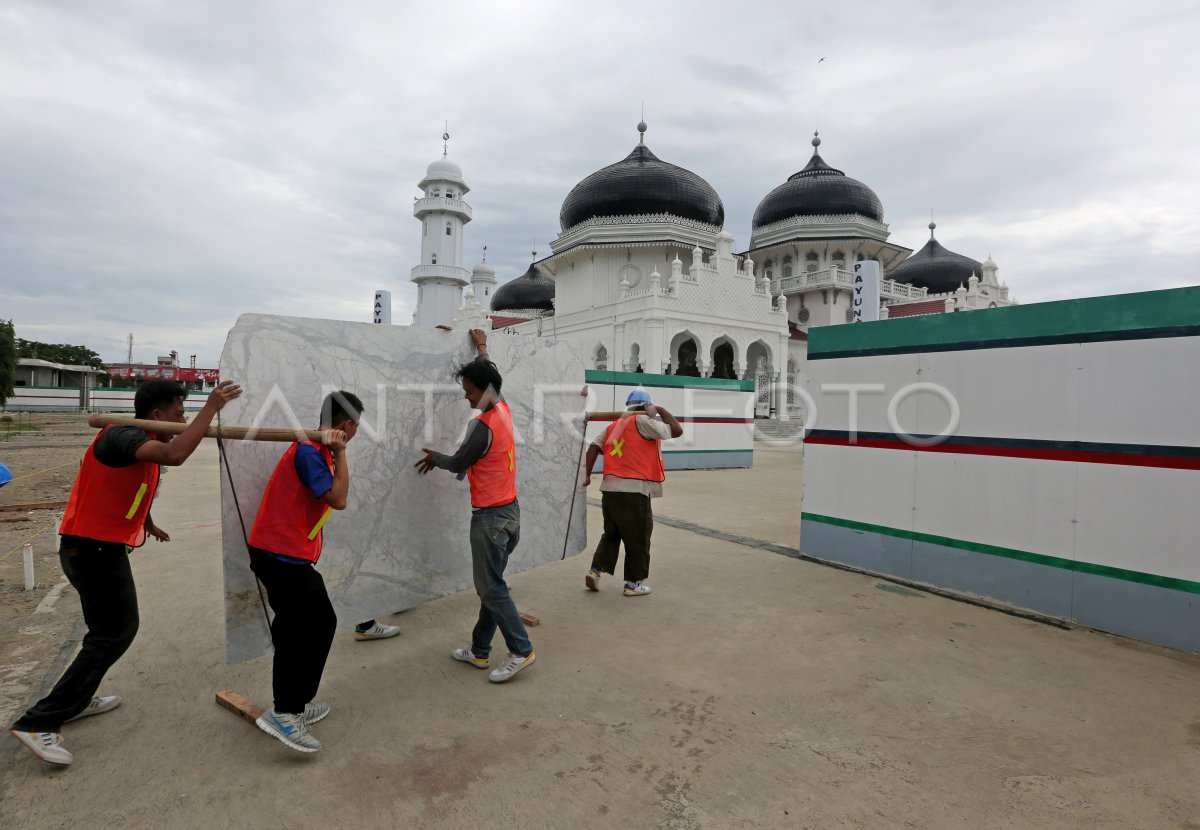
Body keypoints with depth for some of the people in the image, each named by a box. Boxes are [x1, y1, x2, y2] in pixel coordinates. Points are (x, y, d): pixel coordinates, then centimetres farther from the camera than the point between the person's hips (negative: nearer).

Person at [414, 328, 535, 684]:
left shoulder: (483, 426, -20)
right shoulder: (502, 409, 5)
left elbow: (458, 463, -6)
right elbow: (488, 377, 25)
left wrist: (433, 458, 14)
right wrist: (482, 349, 40)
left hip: (490, 517, -9)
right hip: (509, 510, 9)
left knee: (491, 587, -2)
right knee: (490, 583, 13)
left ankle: (521, 651, 3)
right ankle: (479, 651, 23)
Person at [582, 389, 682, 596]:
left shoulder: (614, 426, 15)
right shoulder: (642, 422, -5)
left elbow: (593, 447, 7)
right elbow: (676, 431, -4)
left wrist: (587, 474, 10)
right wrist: (660, 410, 9)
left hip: (609, 489, 7)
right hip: (633, 492, -7)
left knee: (611, 535, 22)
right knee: (638, 538, 7)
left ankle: (595, 571, 15)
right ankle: (634, 583, 15)